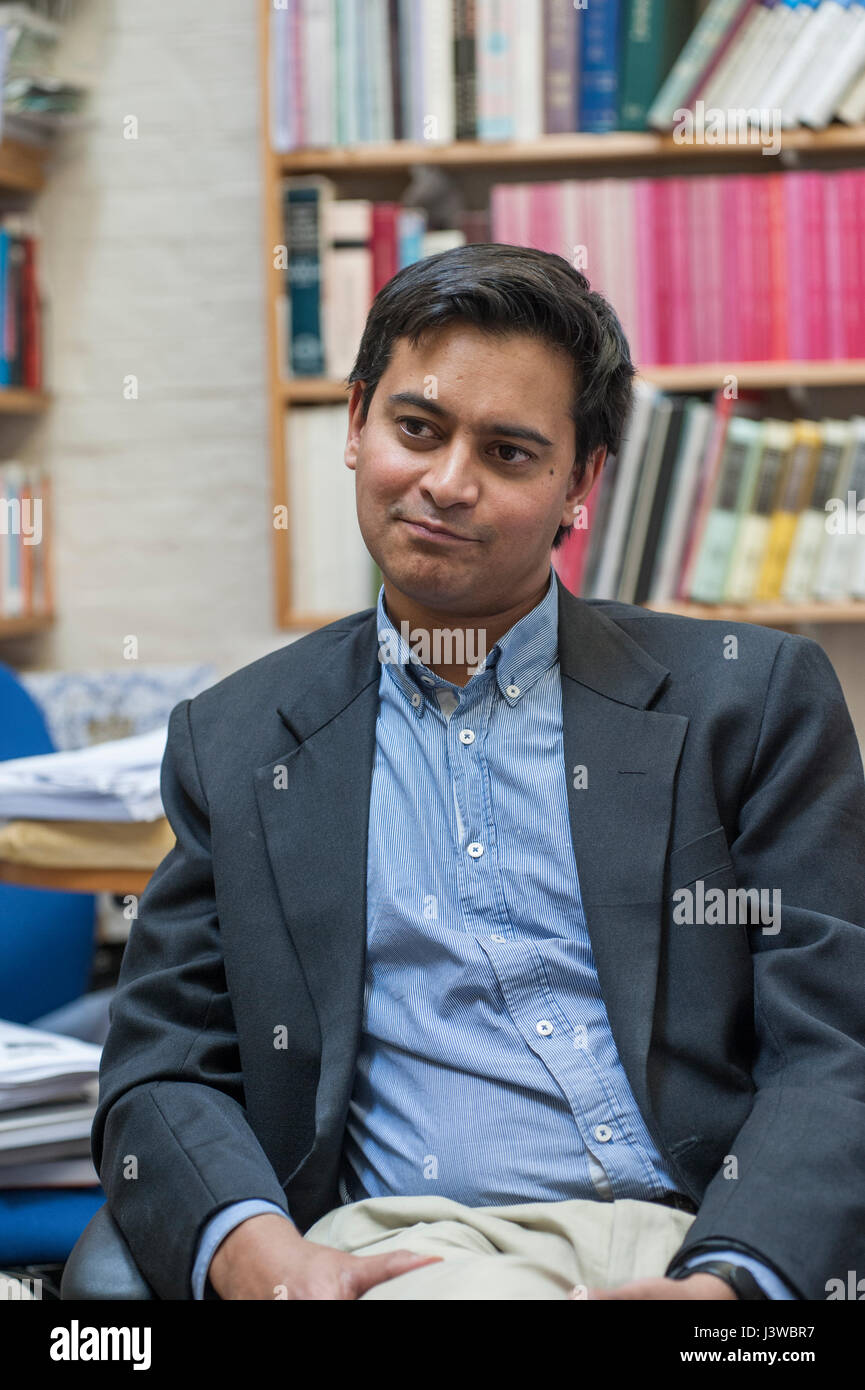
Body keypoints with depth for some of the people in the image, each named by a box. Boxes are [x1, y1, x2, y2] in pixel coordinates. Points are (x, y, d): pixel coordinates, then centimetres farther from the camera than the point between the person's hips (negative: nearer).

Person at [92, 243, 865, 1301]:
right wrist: (257, 1254, -12)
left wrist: (728, 1279, -18)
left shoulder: (756, 698, 10)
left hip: (703, 1241, 1)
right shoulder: (234, 743, 15)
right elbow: (160, 1075, 11)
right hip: (406, 1243, -1)